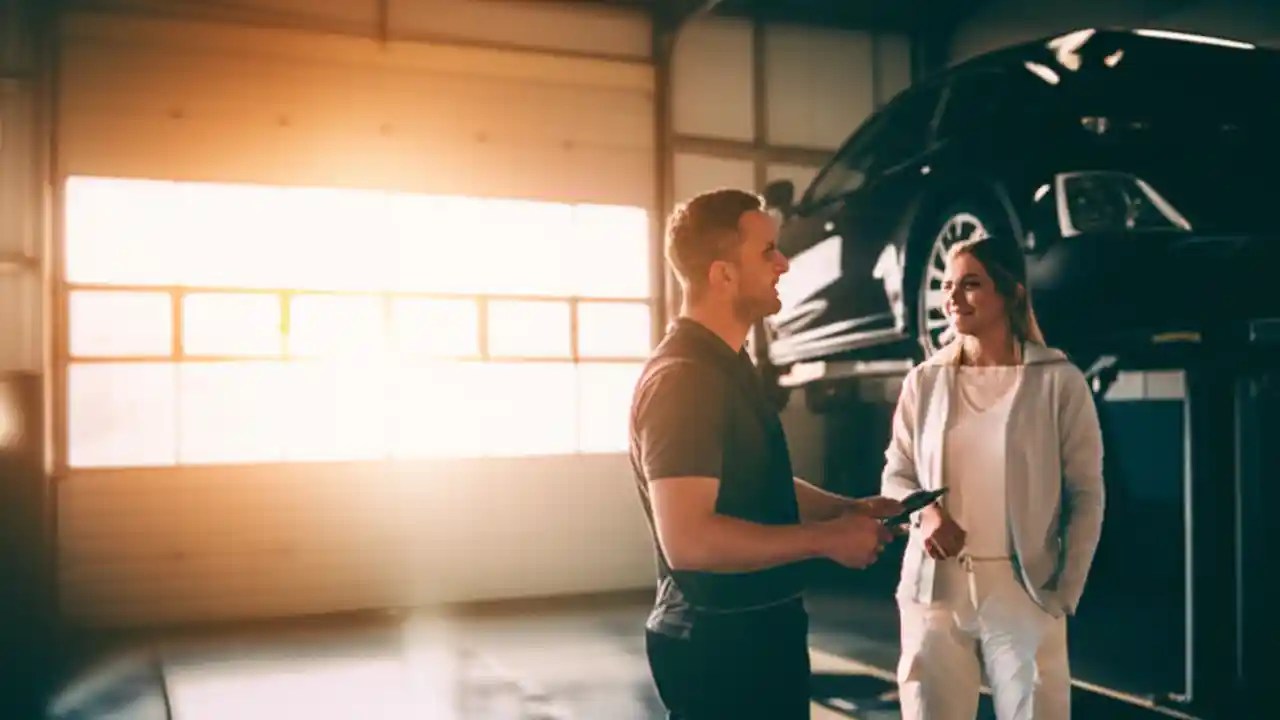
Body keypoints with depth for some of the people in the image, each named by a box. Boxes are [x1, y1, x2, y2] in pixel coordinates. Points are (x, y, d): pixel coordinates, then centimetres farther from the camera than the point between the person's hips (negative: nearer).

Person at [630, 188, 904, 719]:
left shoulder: (728, 366, 11)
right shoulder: (682, 377, -22)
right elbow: (687, 539, -30)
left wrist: (848, 509, 7)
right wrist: (826, 538, -21)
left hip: (759, 627, 10)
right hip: (718, 641, -10)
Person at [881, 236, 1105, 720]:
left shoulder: (1058, 381, -2)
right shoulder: (924, 381, 6)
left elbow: (1086, 494, 0)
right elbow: (895, 475, 11)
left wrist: (1066, 592, -6)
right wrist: (924, 511, -11)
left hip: (1023, 591, -2)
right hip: (935, 588, 3)